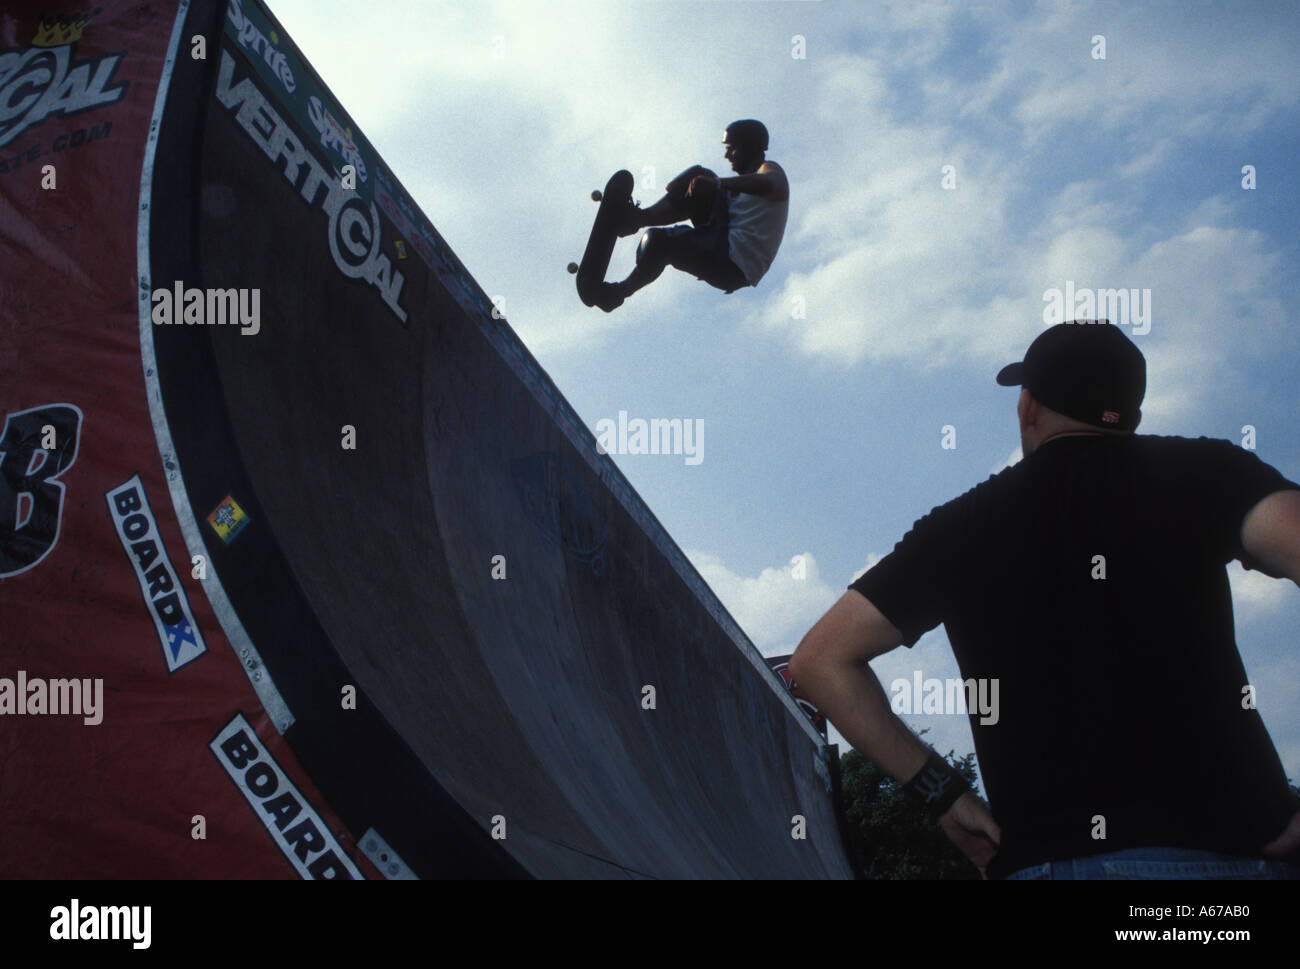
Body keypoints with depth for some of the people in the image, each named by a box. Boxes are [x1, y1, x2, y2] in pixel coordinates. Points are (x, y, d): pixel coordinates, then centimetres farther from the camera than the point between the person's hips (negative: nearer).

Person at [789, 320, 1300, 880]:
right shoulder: (1200, 471, 9)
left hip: (1046, 857, 2)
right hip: (1230, 849, -2)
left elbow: (821, 660, 14)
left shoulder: (963, 525, 15)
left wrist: (944, 795, 13)